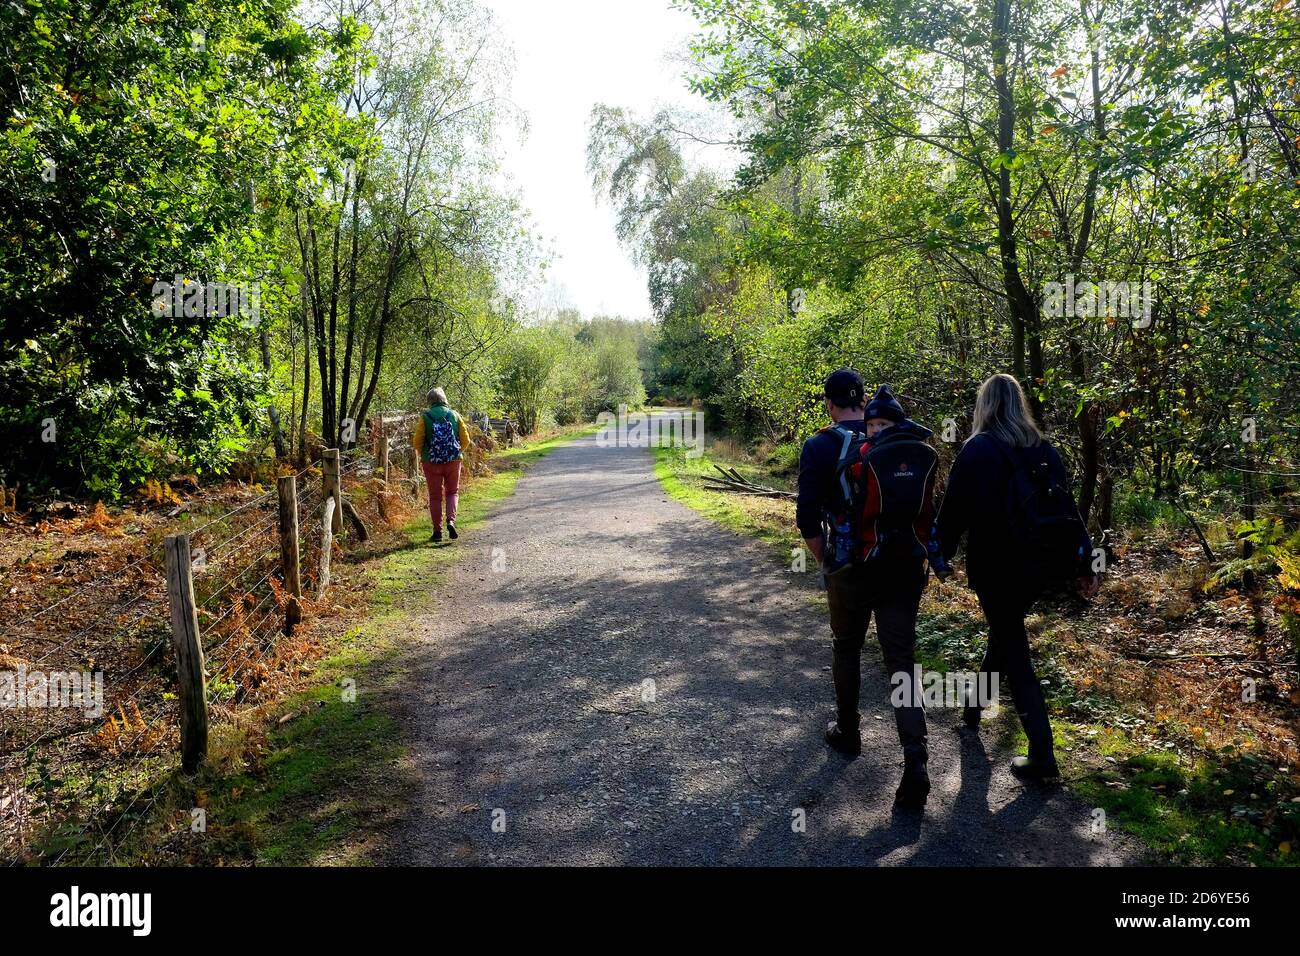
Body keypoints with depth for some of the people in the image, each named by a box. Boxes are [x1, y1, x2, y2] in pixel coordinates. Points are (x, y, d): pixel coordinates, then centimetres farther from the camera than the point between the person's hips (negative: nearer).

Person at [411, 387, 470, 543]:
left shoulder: (425, 417, -6)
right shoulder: (455, 415, 0)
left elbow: (417, 442, -5)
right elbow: (465, 440, 2)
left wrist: (424, 454, 15)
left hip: (431, 462, -1)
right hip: (453, 461, 1)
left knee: (435, 496, 10)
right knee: (452, 492, 17)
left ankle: (437, 531, 11)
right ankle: (451, 520, -5)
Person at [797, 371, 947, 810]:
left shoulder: (821, 447, -7)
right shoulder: (908, 445, 3)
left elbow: (808, 517, -11)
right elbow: (926, 508, 5)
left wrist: (825, 561, 3)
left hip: (851, 570, -2)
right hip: (905, 568, 2)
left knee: (846, 648, 20)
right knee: (902, 659, 5)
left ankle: (847, 732, 35)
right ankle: (915, 760, -6)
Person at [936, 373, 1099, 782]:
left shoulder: (977, 449, -12)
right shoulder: (1043, 449, 3)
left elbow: (953, 510, -10)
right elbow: (1066, 508, 5)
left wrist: (939, 554, 4)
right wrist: (1084, 564, 11)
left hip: (993, 568, -5)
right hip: (1035, 567, 6)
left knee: (1014, 653, 1)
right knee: (1005, 634, 25)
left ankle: (1042, 755, 0)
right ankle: (975, 703, 44)